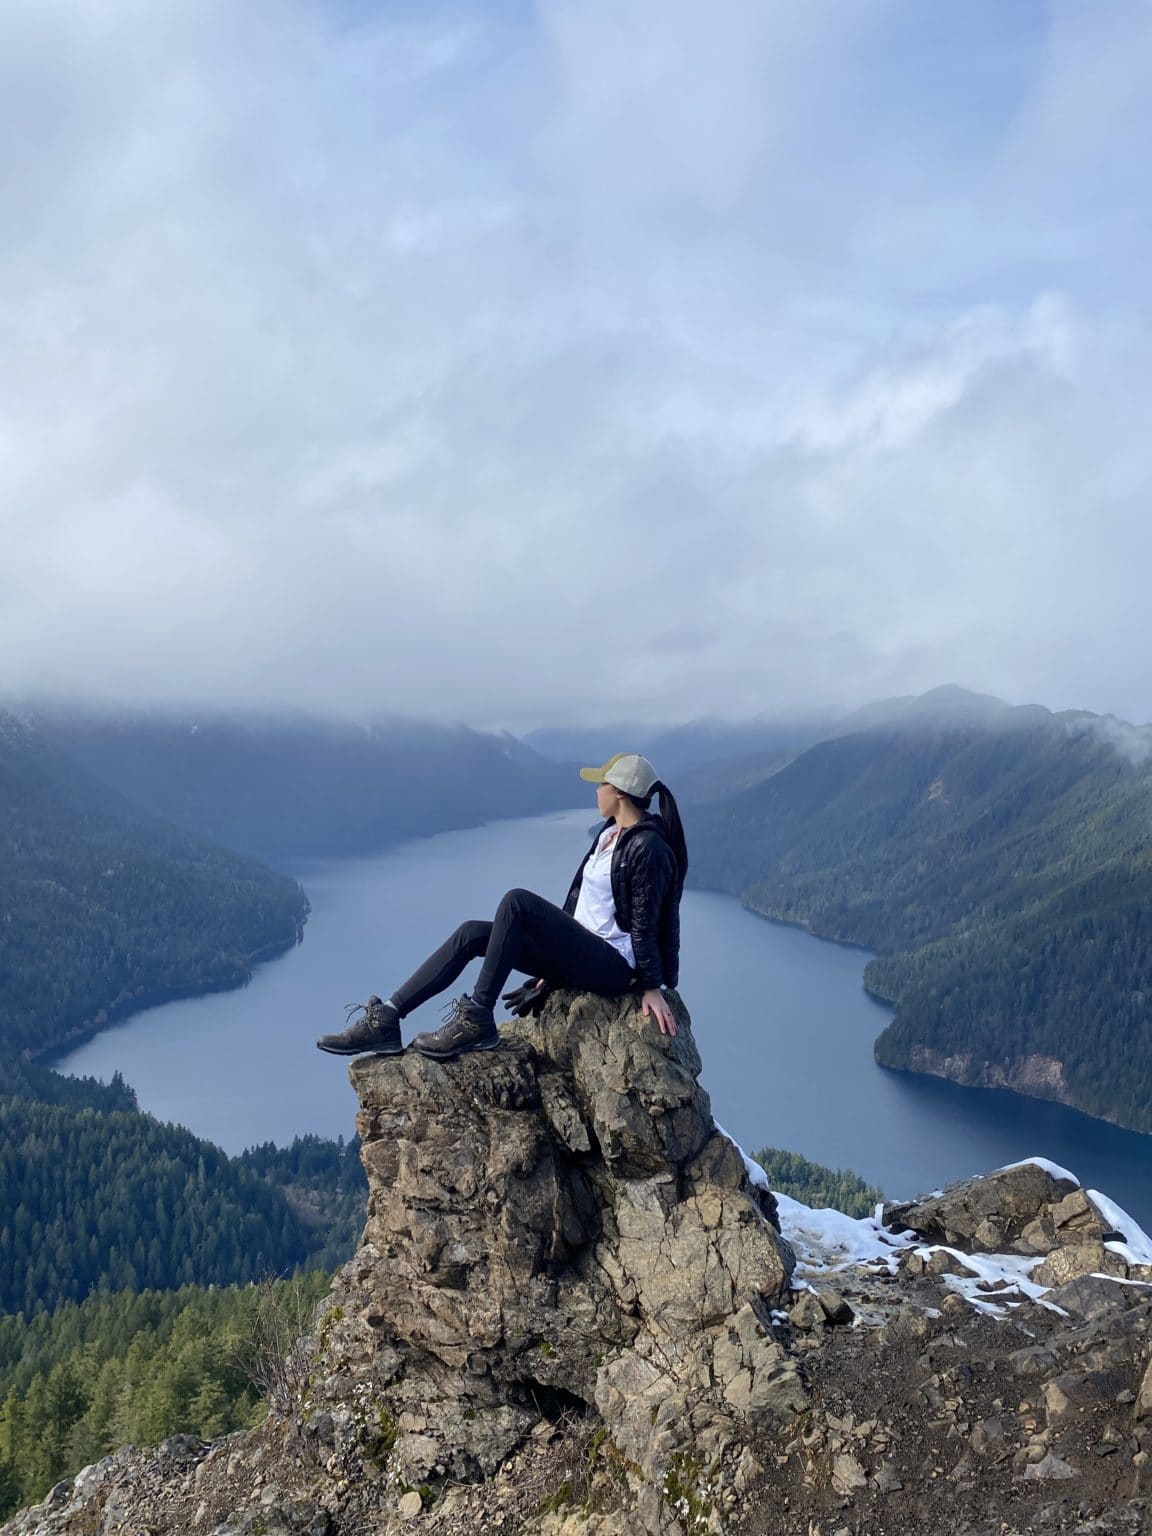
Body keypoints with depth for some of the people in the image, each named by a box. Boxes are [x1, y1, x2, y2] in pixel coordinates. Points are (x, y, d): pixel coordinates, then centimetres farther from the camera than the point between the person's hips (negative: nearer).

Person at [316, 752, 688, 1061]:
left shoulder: (648, 847, -14)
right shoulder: (609, 832, 14)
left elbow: (644, 924, -16)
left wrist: (652, 987, -16)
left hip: (612, 966, -9)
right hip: (580, 953, 9)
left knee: (517, 902, -27)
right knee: (471, 935, -5)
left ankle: (477, 1020, -23)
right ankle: (385, 1020, -10)